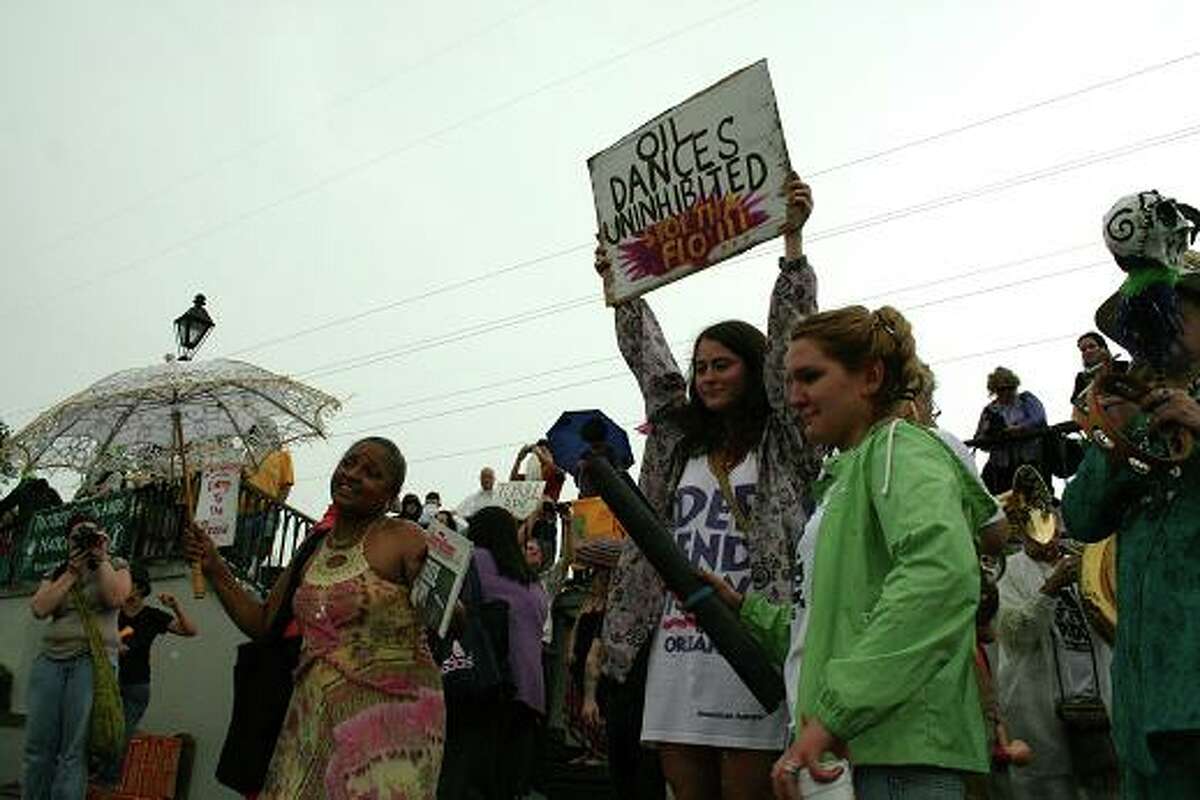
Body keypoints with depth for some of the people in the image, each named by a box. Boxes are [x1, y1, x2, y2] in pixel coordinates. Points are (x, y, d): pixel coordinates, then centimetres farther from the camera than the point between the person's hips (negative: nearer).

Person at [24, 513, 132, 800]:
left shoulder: (116, 565, 13)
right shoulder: (56, 573, 20)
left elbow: (115, 598, -7)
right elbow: (39, 609, 2)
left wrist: (101, 558, -1)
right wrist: (72, 571, 0)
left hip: (93, 658, -3)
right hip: (49, 659, 4)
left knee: (74, 752, -9)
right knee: (38, 747, -1)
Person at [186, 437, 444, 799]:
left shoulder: (404, 540, -9)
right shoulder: (311, 551, 10)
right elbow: (263, 624, 16)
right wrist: (215, 569, 9)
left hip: (391, 716, -5)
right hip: (317, 715, 6)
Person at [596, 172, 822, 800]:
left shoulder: (783, 443, 5)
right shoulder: (680, 442, 17)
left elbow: (789, 341, -3)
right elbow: (648, 358, 22)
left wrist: (792, 238, -8)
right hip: (673, 653, 5)